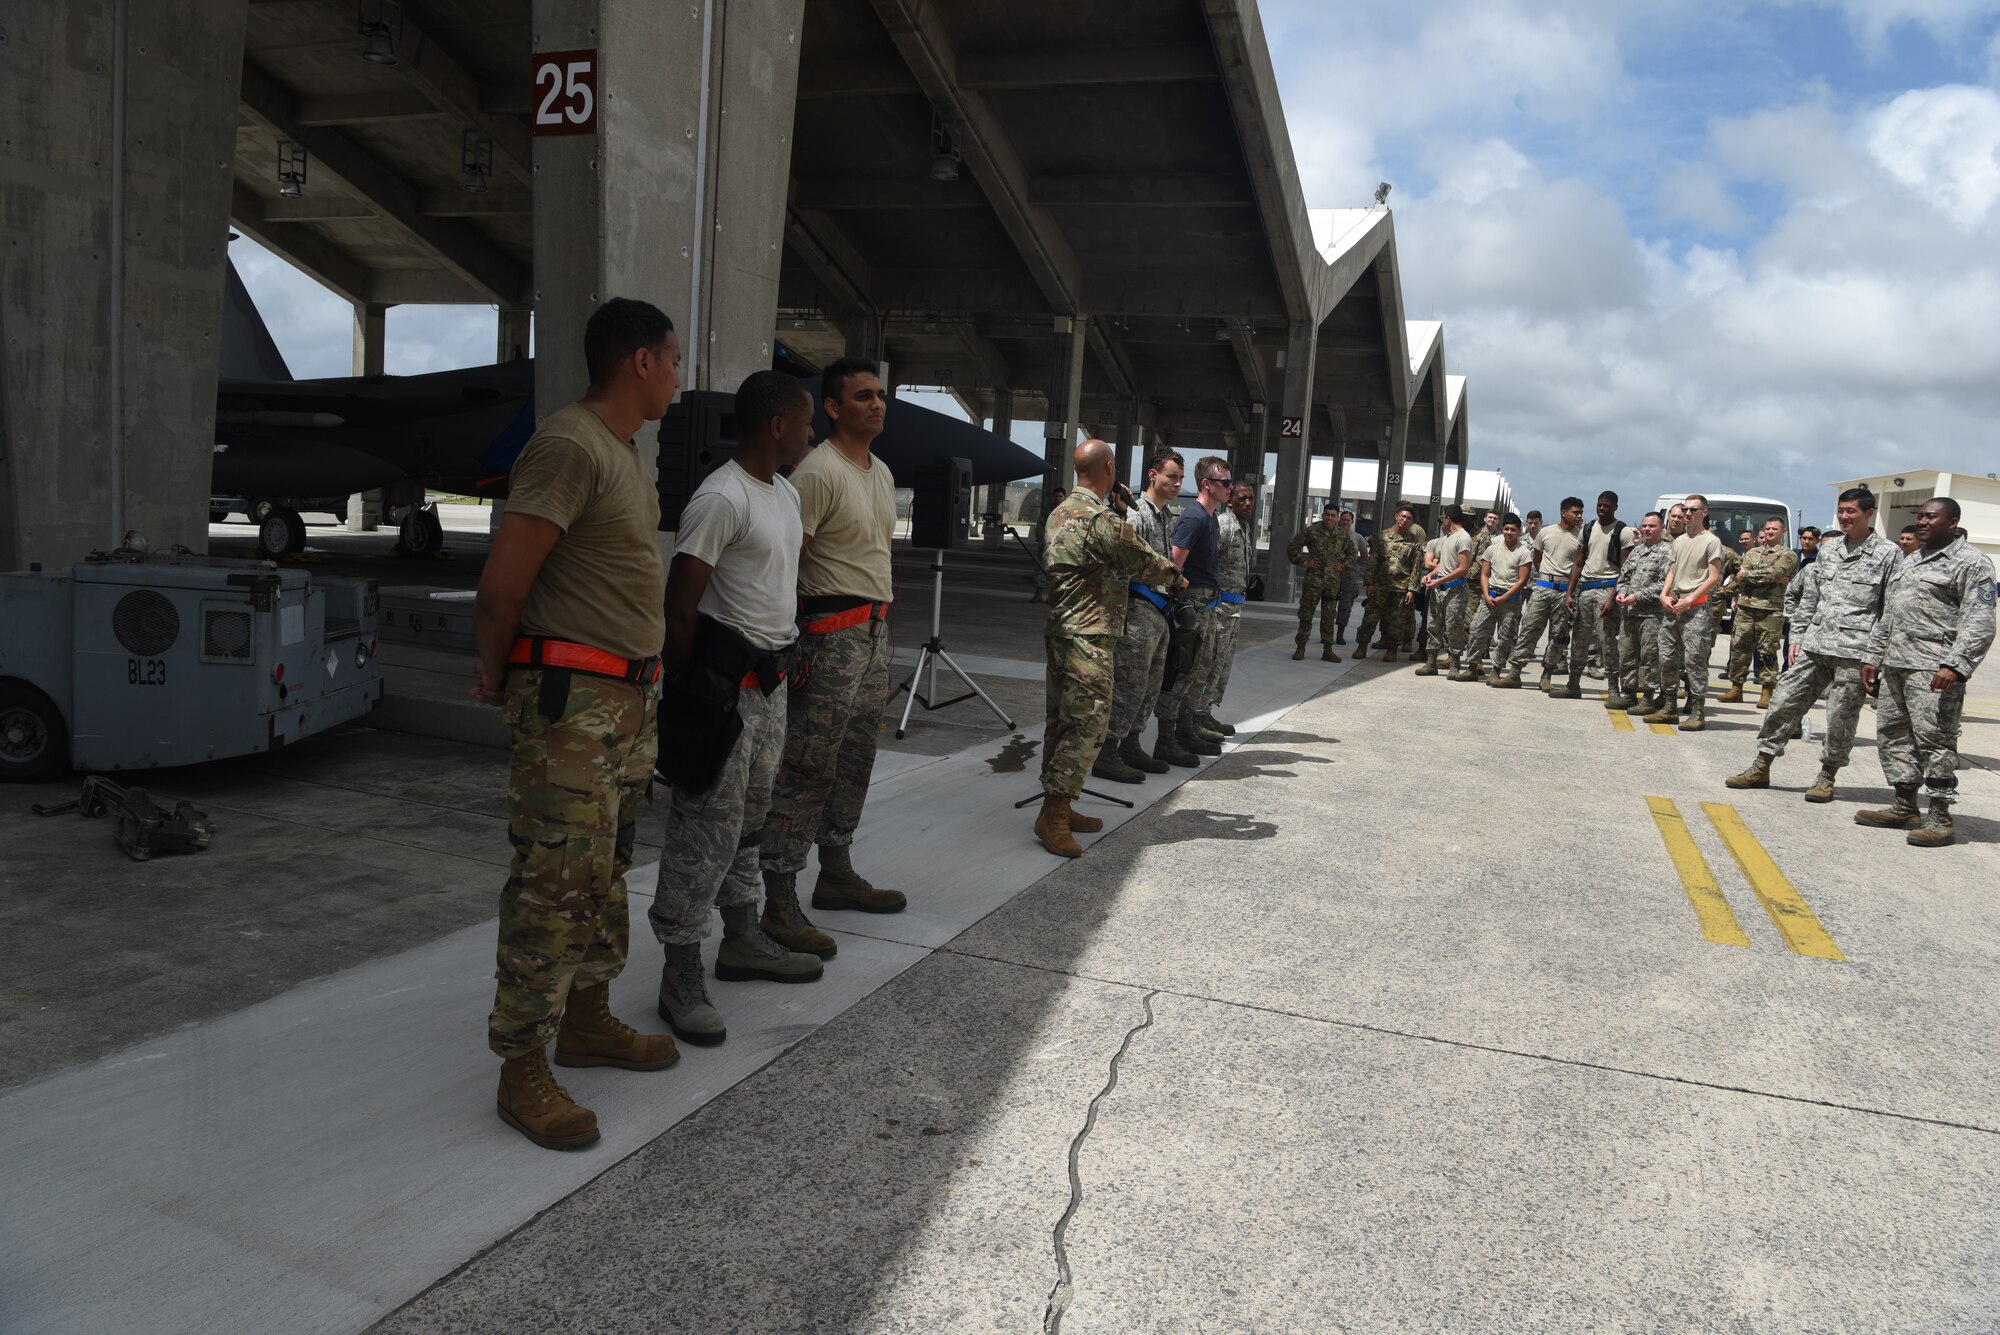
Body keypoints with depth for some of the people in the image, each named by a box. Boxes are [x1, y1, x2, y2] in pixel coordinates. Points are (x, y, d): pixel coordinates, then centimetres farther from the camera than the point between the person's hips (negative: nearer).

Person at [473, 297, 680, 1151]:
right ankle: (523, 1072, 5)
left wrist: (646, 679, 14)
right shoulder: (569, 447, -16)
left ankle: (588, 1022, 31)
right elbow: (500, 584, -19)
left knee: (604, 873, 17)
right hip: (571, 701, -10)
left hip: (630, 699, 10)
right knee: (554, 883, -5)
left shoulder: (626, 453, 17)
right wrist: (497, 676, -5)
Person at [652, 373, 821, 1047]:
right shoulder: (720, 499, -17)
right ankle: (680, 977, 3)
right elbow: (680, 605, -18)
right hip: (726, 682, -10)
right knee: (707, 828, -5)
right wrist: (690, 689, -14)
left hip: (769, 682, 10)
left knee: (750, 819, 18)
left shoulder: (786, 494, 13)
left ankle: (743, 940, 31)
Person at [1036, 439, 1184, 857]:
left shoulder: (1059, 513, 13)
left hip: (1057, 629, 10)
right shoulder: (1103, 520, -16)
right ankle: (1053, 815, -8)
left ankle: (1058, 808, 18)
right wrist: (1174, 576, 13)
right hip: (1089, 635, -10)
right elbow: (1143, 563, -6)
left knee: (1061, 720, 12)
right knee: (1088, 724, -8)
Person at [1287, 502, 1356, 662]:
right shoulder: (1311, 531, -4)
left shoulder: (1343, 534, 7)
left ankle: (1327, 650, 13)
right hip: (1313, 579, -3)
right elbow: (1292, 547, 1)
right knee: (1306, 614, 0)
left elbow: (1352, 553, 22)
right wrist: (1304, 562, -4)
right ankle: (1300, 648, 8)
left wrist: (1344, 565, 8)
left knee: (1329, 616, 7)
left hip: (1333, 581, 3)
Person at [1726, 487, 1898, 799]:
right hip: (1814, 645, 5)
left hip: (1854, 651, -5)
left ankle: (1827, 776, 16)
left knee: (1840, 718, 1)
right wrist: (1799, 638, 13)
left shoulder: (1888, 554, -1)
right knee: (1784, 701, 3)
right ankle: (1761, 767, 12)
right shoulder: (1827, 551, 15)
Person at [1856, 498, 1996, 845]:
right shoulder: (1908, 561, 21)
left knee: (1934, 739, -8)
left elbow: (1979, 622, -13)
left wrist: (1955, 665, -22)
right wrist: (1874, 657, 20)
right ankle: (1905, 806, 19)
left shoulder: (1971, 562, -4)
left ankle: (1940, 817, -2)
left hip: (1934, 670, -8)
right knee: (1892, 734, 10)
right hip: (1895, 666, 9)